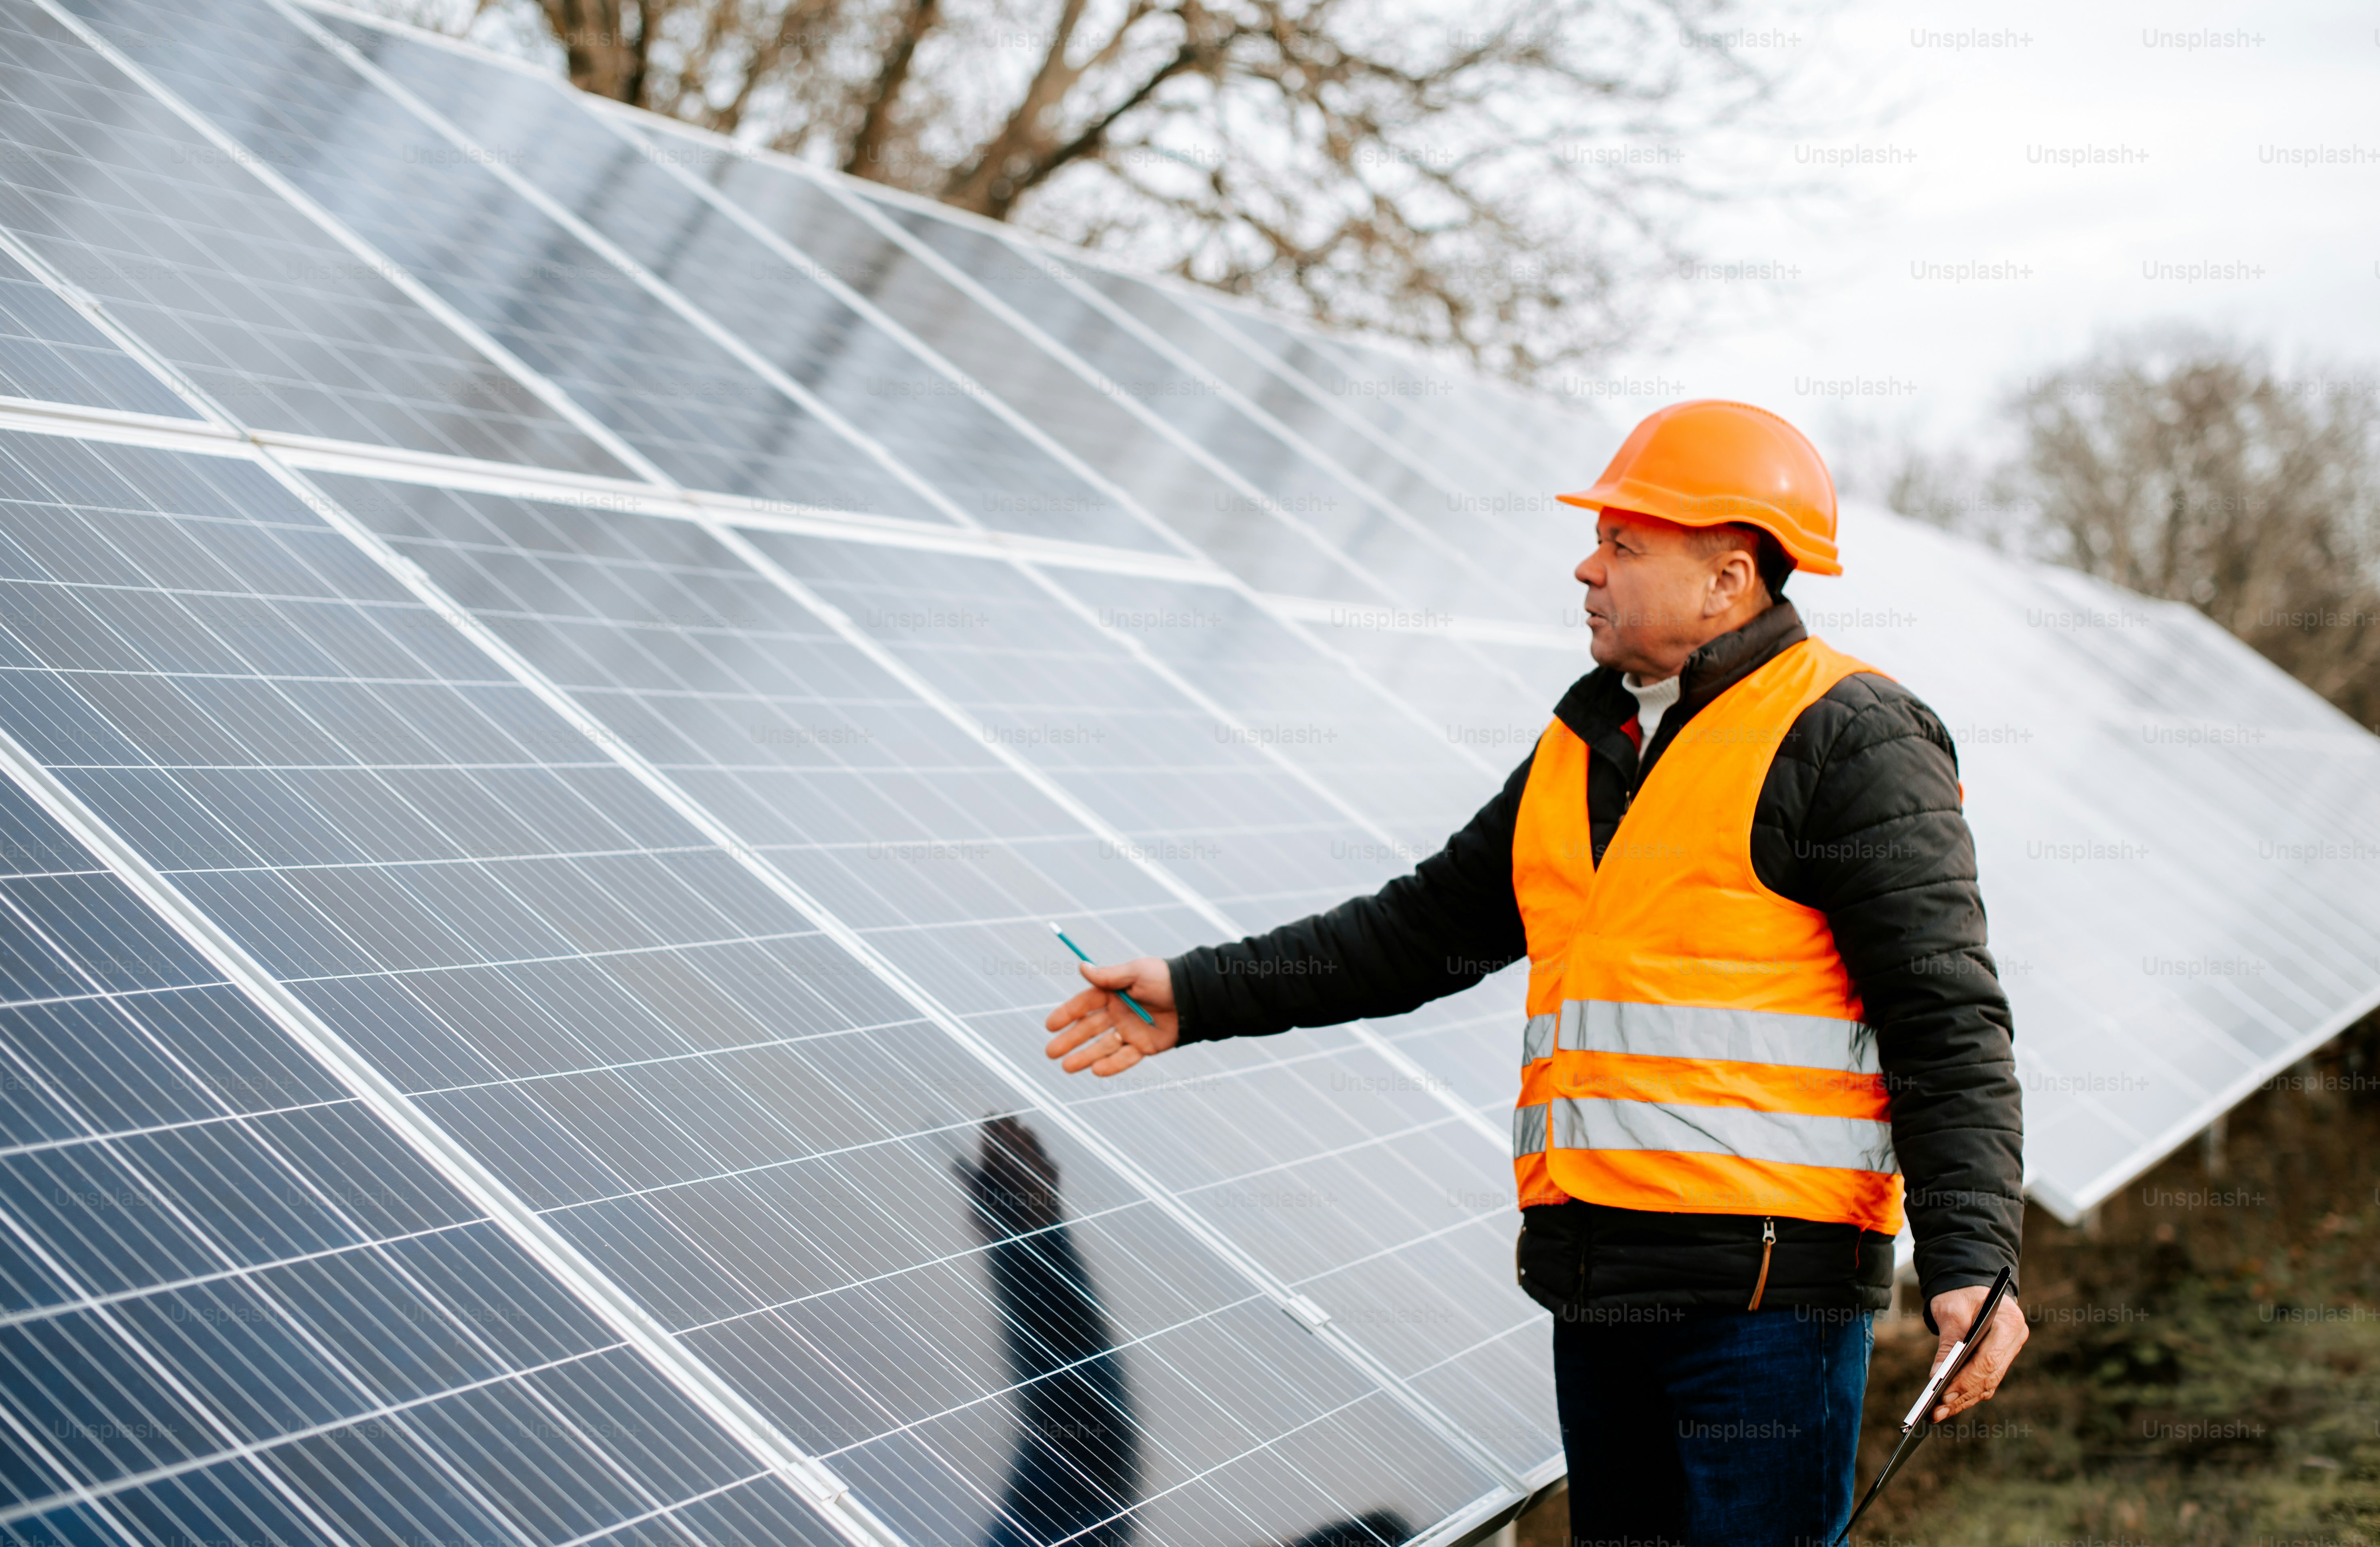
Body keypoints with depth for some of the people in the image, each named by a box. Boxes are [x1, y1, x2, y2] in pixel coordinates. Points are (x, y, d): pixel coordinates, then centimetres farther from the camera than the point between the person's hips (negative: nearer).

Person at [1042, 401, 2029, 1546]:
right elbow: (1429, 926, 23)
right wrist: (1199, 996, 20)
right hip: (1600, 1281, 8)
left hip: (1767, 1285, -8)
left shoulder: (1847, 739, -6)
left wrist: (1971, 1262, -22)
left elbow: (1947, 1020, -12)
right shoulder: (1585, 745, 18)